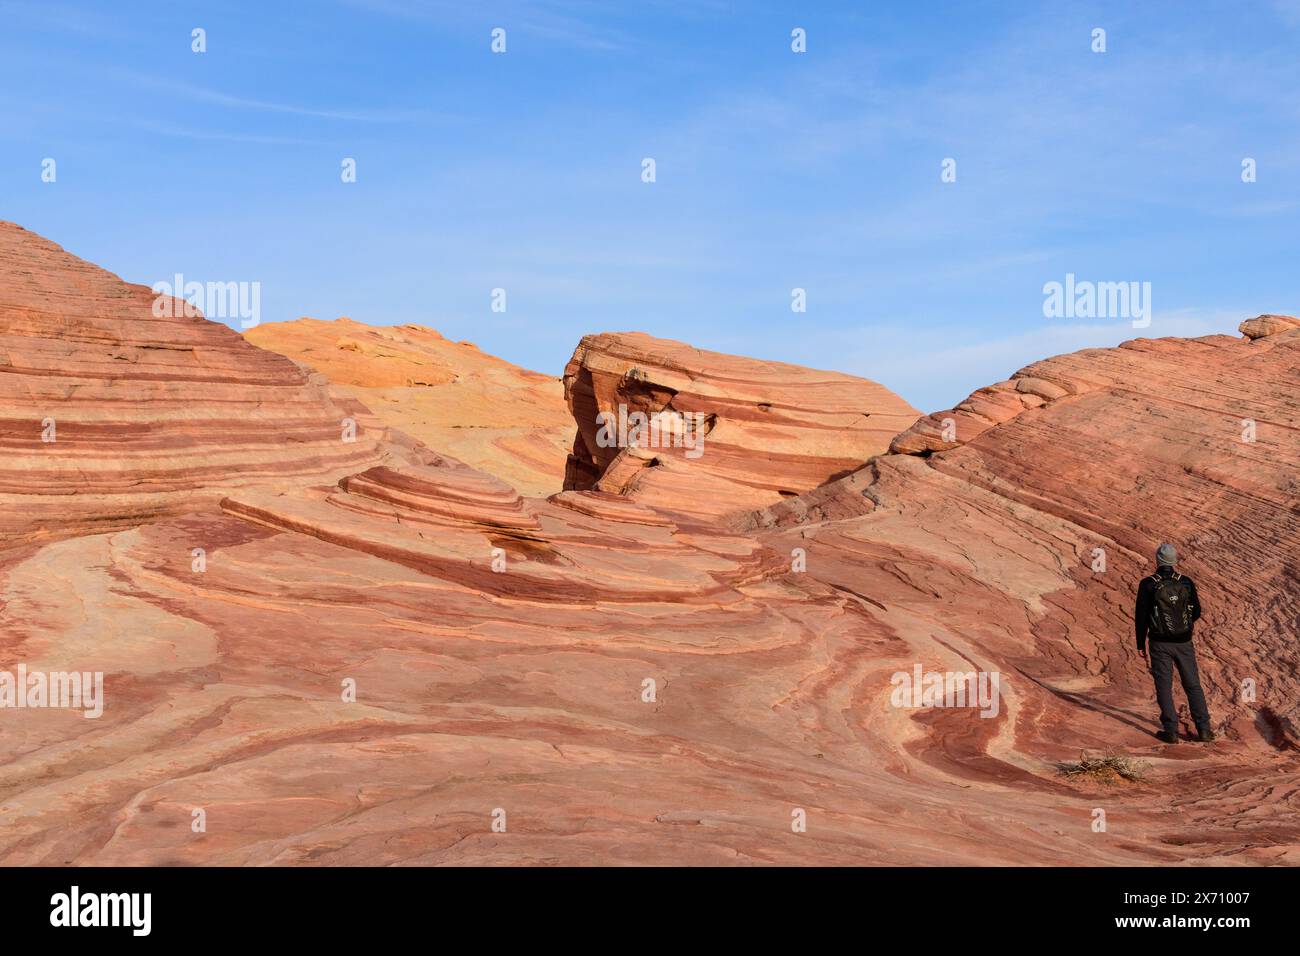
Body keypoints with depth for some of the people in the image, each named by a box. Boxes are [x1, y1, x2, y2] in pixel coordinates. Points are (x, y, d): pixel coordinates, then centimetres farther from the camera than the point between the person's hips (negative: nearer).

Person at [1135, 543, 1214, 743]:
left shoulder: (1148, 585, -9)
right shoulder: (1186, 582, -1)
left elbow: (1141, 616, -7)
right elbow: (1196, 612, 8)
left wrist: (1140, 644, 3)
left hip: (1160, 644, -3)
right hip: (1184, 642, 3)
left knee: (1164, 686, 3)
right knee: (1193, 685, 11)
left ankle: (1171, 731, 2)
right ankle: (1204, 729, 10)